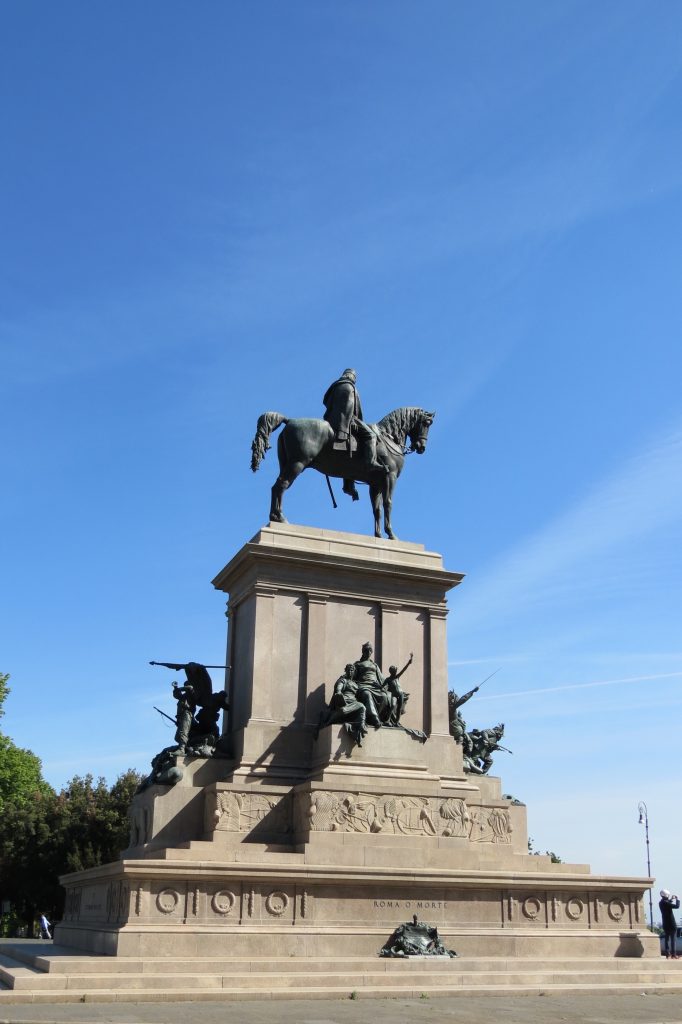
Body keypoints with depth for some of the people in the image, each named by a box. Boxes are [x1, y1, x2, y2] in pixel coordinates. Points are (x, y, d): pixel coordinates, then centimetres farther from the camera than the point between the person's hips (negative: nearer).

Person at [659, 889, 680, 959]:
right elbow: (677, 906, -24)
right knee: (673, 939, -3)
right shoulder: (666, 903, -19)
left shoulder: (661, 903, 9)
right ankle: (673, 955, -5)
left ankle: (668, 954, 10)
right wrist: (677, 899, -9)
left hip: (665, 924, 8)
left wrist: (671, 899, 22)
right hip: (671, 923, -8)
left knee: (667, 939, 9)